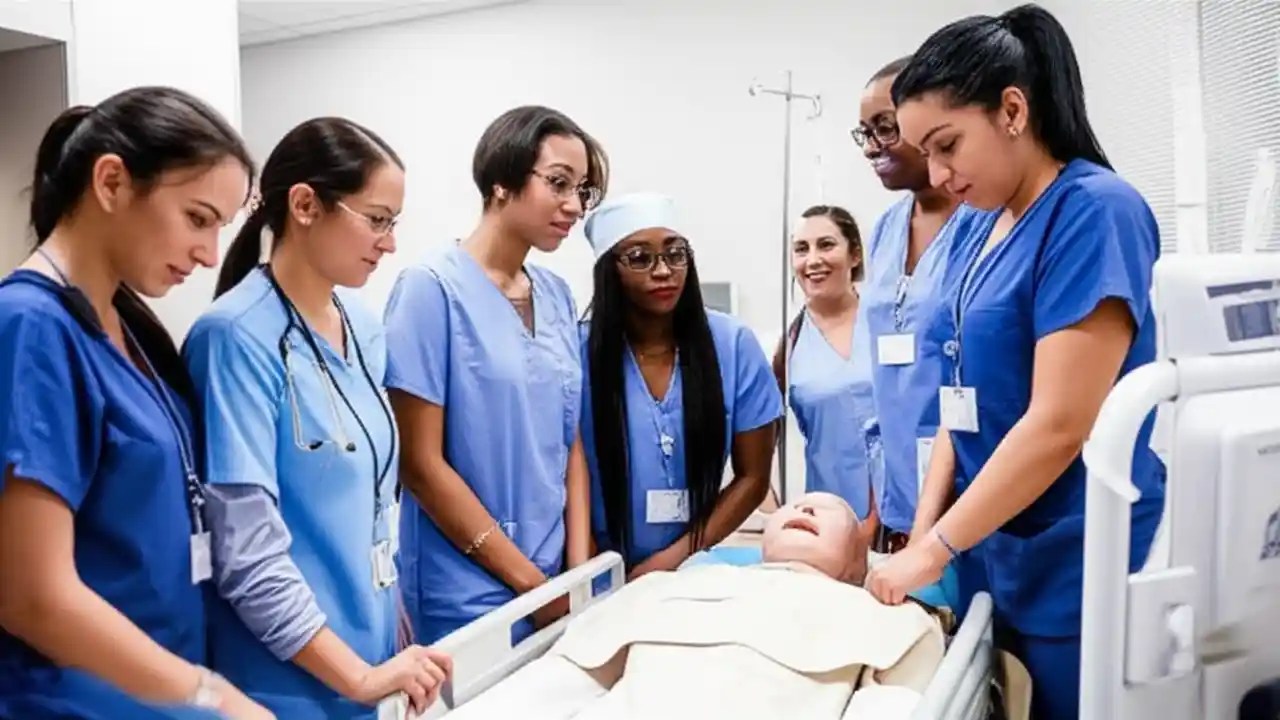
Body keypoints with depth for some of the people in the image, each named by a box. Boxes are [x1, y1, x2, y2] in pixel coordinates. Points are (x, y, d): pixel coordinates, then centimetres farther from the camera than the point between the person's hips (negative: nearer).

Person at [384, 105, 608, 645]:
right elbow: (421, 464, -14)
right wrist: (531, 582, -11)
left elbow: (571, 443, 9)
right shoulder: (432, 288, -12)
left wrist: (579, 572, -1)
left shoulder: (557, 296, 5)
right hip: (469, 597, -5)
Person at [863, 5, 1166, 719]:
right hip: (1001, 557, 7)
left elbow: (1059, 427, -21)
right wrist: (922, 534, 0)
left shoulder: (1094, 211, -16)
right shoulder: (980, 232, 7)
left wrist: (936, 548, -15)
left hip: (1078, 570, -7)